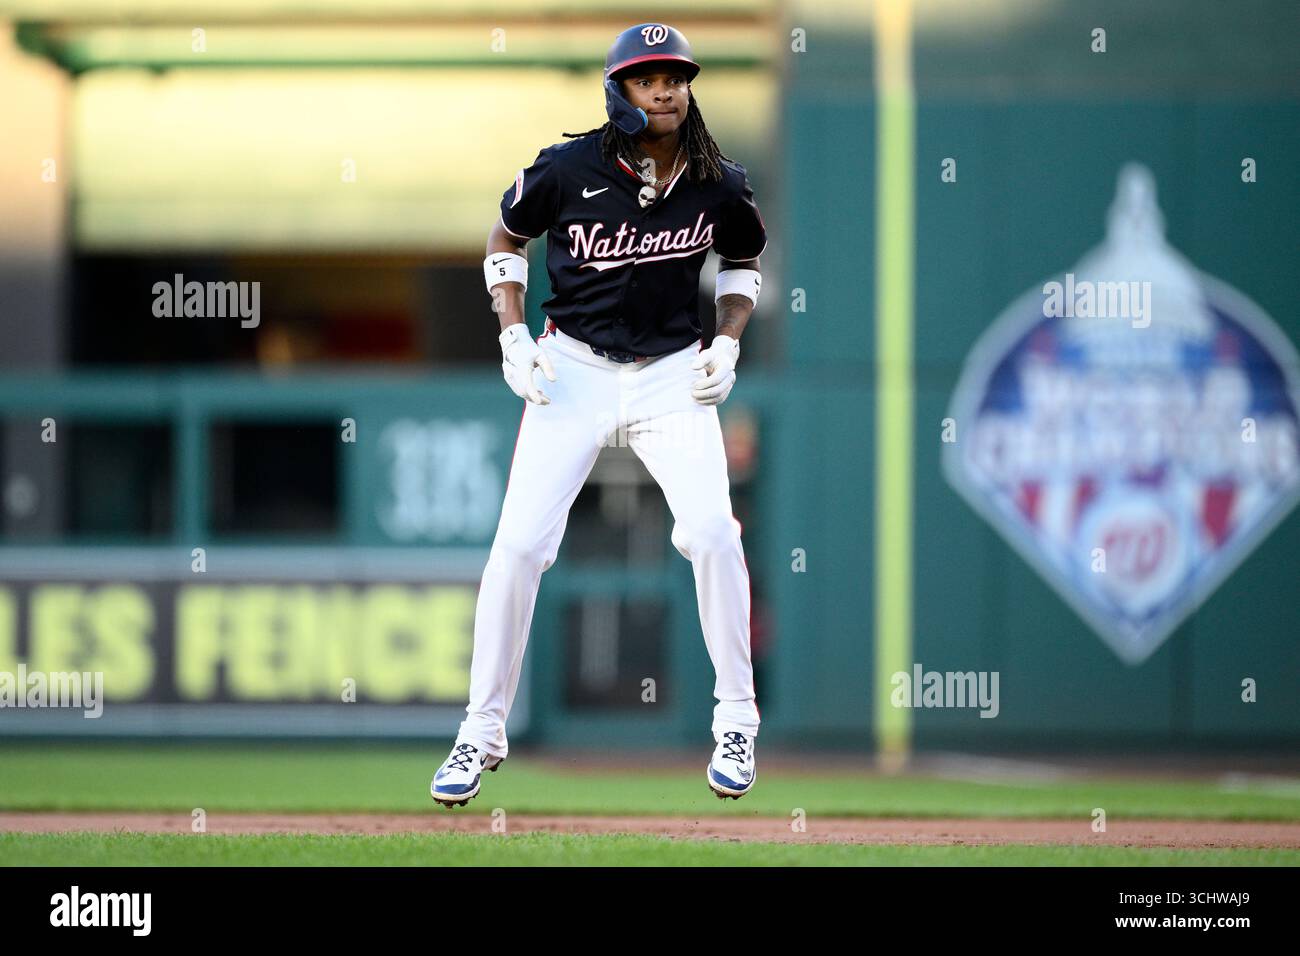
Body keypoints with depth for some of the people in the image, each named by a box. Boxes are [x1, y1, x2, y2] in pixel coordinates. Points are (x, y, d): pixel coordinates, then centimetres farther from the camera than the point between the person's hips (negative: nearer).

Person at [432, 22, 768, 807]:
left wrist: (728, 344, 2)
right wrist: (514, 337, -3)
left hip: (673, 376, 1)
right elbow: (507, 241, 8)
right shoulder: (568, 170, -10)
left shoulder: (719, 187, -4)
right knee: (519, 542, -10)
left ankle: (737, 721, 0)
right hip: (572, 371, -1)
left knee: (712, 531, -17)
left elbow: (744, 262, 16)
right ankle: (484, 730, 4)